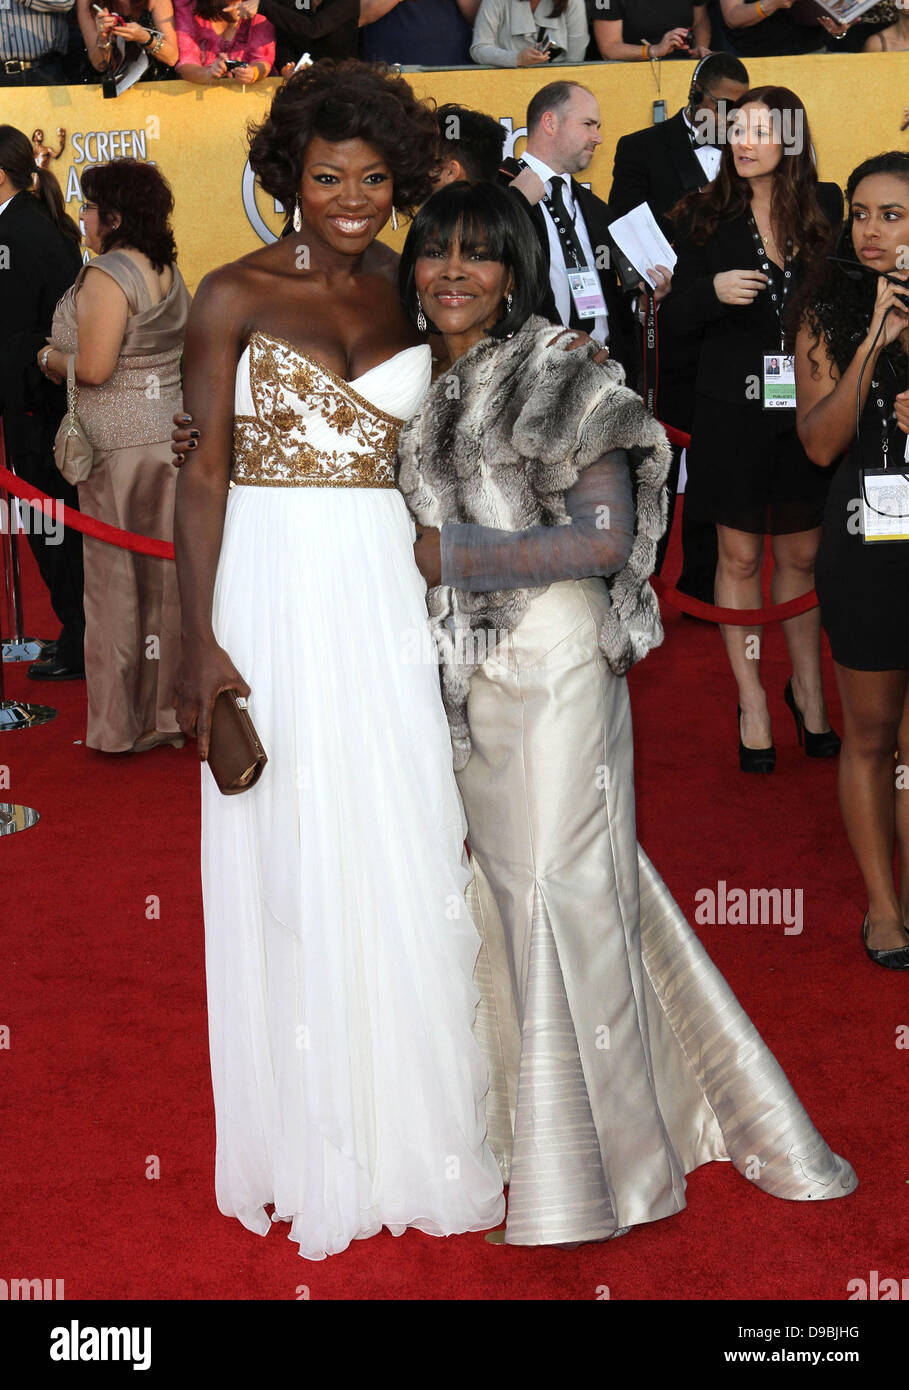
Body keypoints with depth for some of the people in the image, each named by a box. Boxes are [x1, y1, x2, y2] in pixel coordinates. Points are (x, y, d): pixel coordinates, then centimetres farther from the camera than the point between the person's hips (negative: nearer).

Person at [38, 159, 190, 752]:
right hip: (173, 432, 8)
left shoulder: (106, 275, -15)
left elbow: (93, 368, -21)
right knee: (166, 572, 13)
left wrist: (51, 358, -1)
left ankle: (125, 723, 11)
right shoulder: (170, 271, 11)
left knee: (117, 576, 2)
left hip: (120, 443, -8)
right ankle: (171, 707, 21)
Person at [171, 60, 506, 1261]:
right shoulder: (235, 295, -2)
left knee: (407, 855, 8)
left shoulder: (410, 297, 10)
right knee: (290, 860, 4)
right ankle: (312, 1143, 20)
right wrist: (200, 639, -13)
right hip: (277, 588, -3)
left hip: (391, 595, 4)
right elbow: (205, 471, -6)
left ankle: (411, 1126, 25)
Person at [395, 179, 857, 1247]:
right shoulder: (424, 395, 13)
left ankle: (585, 1163, 11)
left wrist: (453, 554, -13)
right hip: (467, 678, 7)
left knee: (557, 884, -3)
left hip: (552, 668, -7)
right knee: (505, 880, 11)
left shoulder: (562, 380, -7)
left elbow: (603, 537, -15)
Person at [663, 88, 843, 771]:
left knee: (803, 555, 10)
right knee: (740, 557, 6)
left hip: (808, 409, 1)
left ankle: (808, 690, 29)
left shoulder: (829, 207, 2)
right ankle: (752, 700, 20)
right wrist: (713, 290, -19)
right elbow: (676, 316, 0)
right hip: (734, 410, -1)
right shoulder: (707, 214, 0)